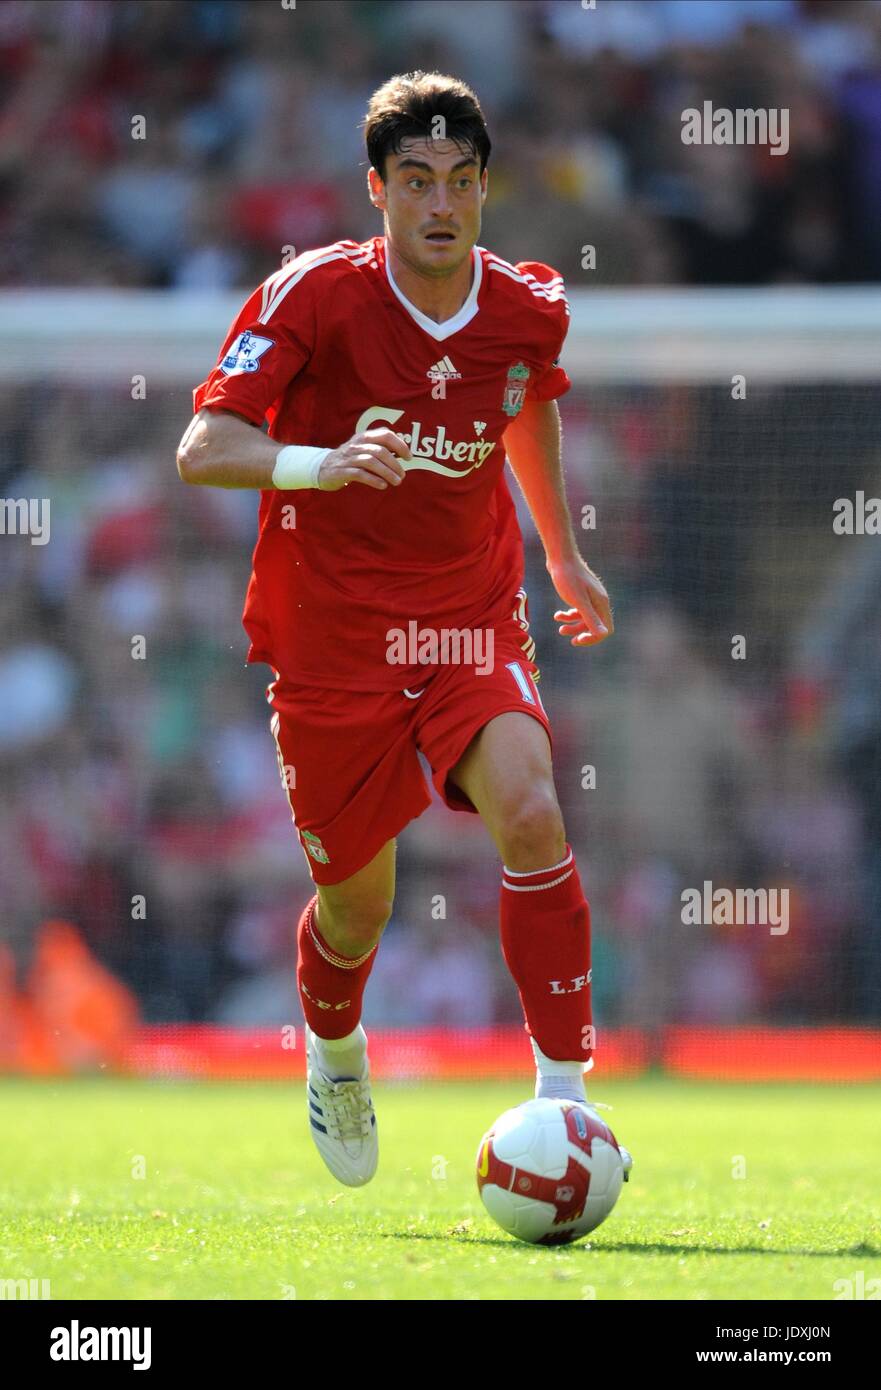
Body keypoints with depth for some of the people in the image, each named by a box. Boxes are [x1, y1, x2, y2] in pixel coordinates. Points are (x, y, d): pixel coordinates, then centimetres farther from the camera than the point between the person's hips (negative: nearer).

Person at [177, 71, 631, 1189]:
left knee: (531, 815, -26)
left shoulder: (529, 309, -4)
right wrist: (323, 463, -40)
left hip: (472, 626, 2)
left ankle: (564, 1094, -21)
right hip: (331, 638, -2)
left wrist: (564, 558, 28)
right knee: (356, 907, 9)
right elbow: (202, 449, -21)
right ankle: (332, 1052, 45)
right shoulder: (313, 295, -15)